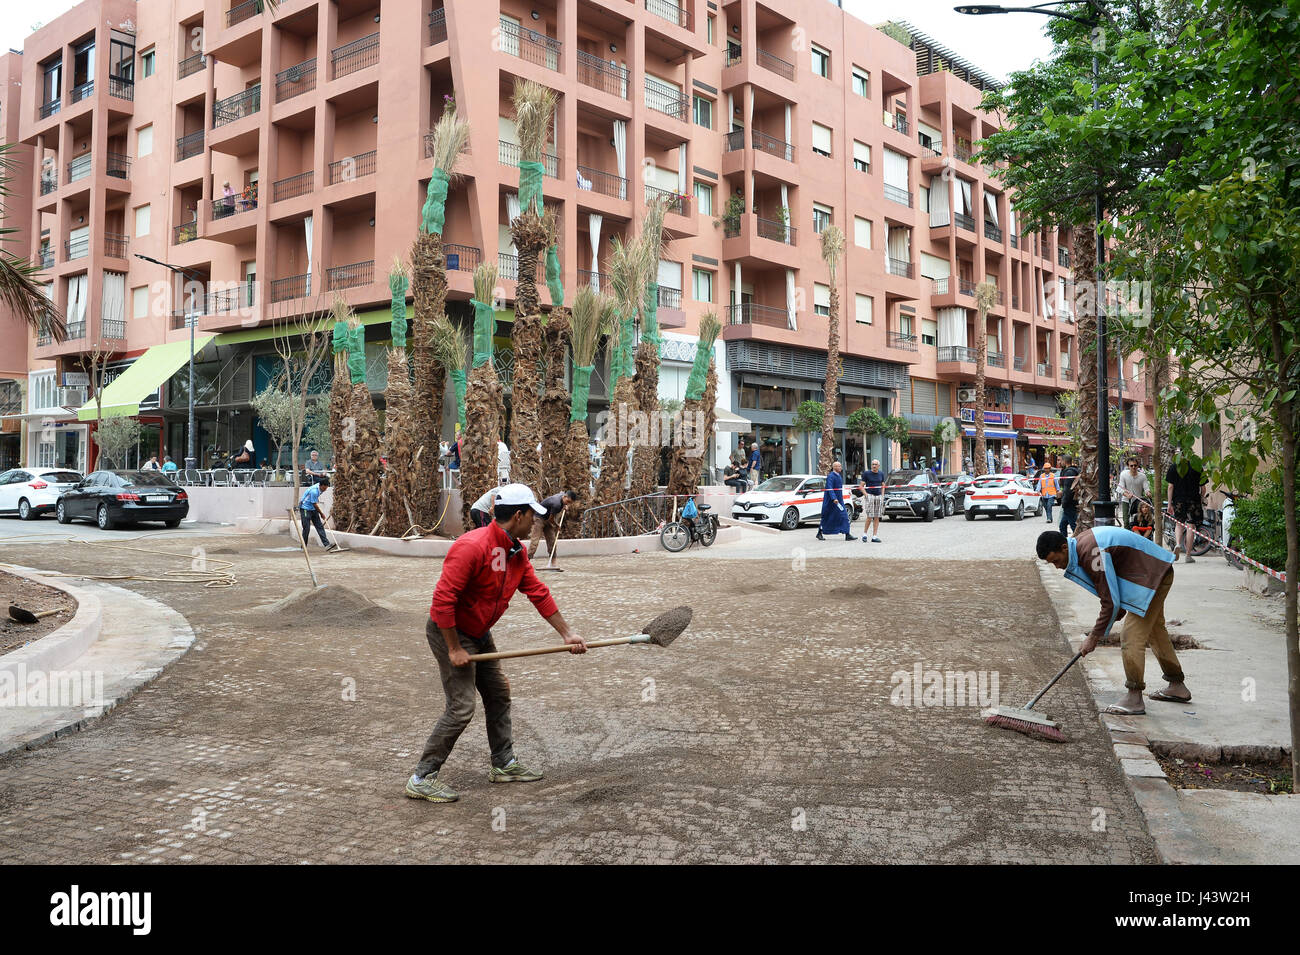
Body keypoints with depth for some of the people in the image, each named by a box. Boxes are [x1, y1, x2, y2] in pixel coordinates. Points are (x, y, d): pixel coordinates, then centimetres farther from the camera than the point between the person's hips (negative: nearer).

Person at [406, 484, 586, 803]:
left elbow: (539, 593, 7)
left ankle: (504, 764, 29)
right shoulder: (472, 546, -28)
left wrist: (566, 634, 6)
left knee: (499, 694, 15)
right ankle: (422, 779, 0)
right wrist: (454, 650, -24)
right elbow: (442, 599, -29)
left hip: (480, 633, 10)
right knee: (461, 707, -11)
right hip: (449, 632, -9)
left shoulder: (517, 551, 1)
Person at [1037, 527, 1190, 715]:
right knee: (1154, 629, 22)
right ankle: (1177, 686, 36)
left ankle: (1134, 699, -7)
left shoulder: (1092, 554, -31)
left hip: (1153, 578, -11)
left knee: (1131, 637, -12)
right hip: (1157, 572, 11)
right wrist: (1120, 611, 13)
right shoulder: (1081, 542, 0)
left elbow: (1111, 602, -26)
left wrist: (1094, 637, -18)